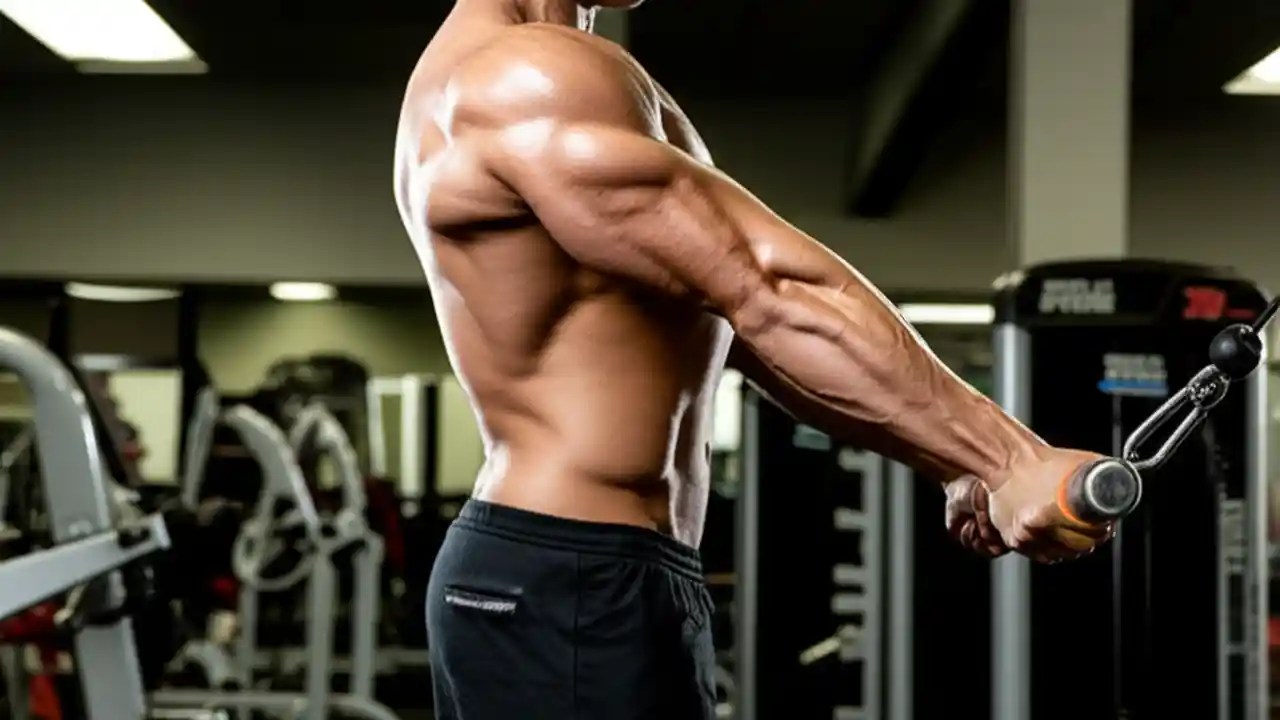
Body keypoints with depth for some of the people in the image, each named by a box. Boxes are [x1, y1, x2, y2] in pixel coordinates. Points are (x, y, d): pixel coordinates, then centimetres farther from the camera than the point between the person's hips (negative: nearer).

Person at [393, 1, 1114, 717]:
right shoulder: (528, 81, -16)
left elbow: (750, 313, 15)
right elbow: (769, 295, -21)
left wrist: (966, 465, 8)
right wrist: (1011, 462, -20)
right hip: (574, 590, -10)